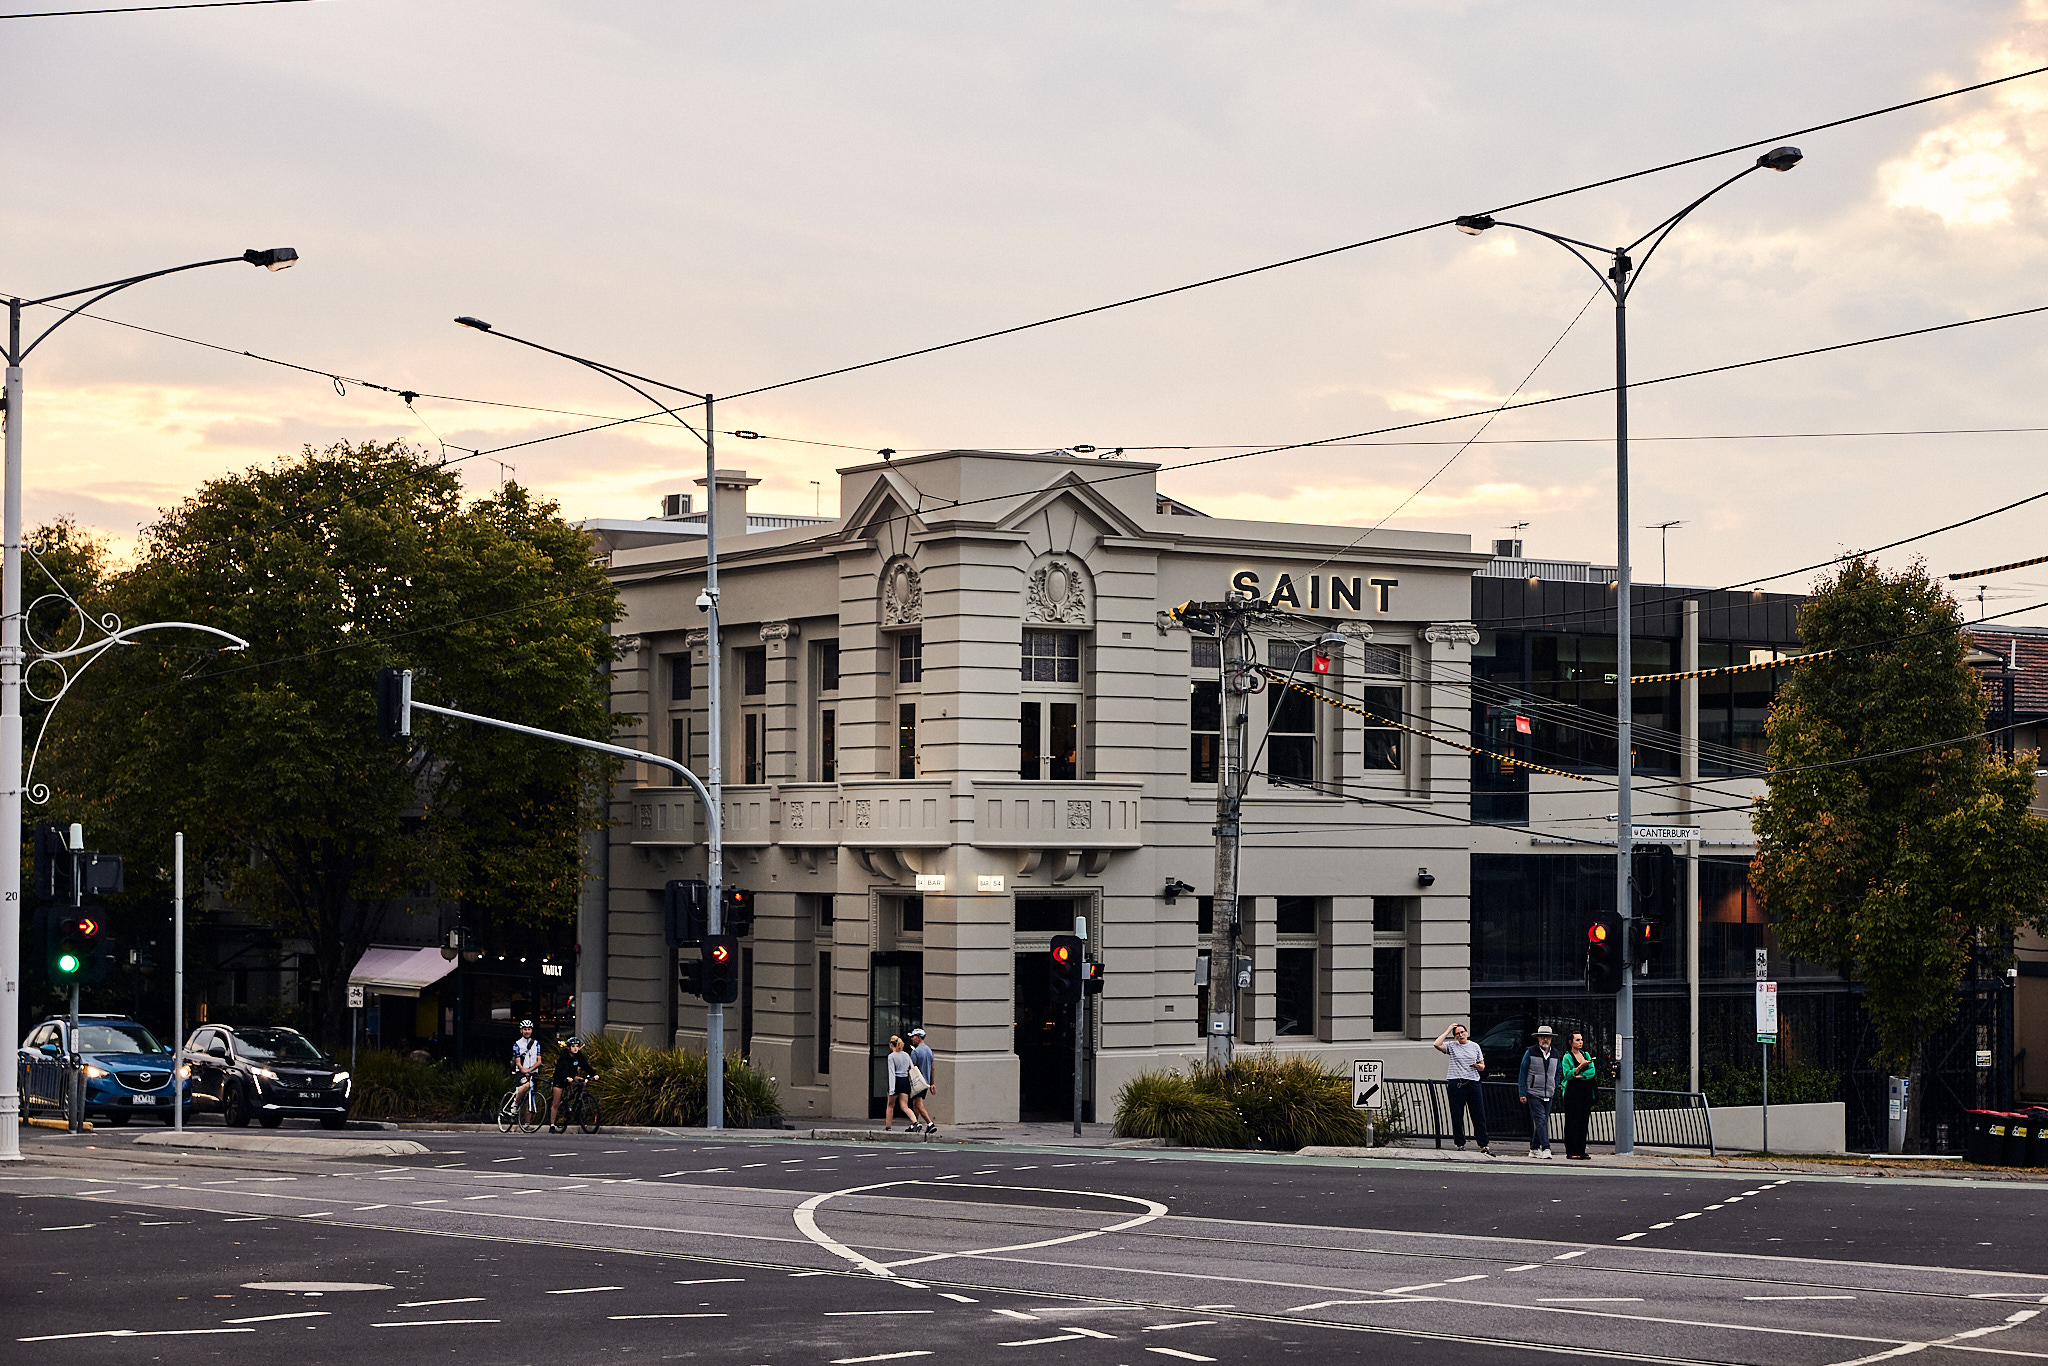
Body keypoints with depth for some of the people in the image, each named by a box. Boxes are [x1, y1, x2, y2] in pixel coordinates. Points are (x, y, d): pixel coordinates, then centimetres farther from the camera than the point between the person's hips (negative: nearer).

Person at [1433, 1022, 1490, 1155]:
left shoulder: (1475, 1047, 14)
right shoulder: (1451, 1046, 7)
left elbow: (1482, 1067, 17)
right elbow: (1437, 1044, -12)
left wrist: (1478, 1066, -7)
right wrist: (1448, 1031, -3)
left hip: (1473, 1083, 1)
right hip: (1457, 1083, -1)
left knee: (1479, 1116, -1)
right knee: (1457, 1116, -1)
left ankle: (1483, 1146, 1)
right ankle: (1460, 1144, 7)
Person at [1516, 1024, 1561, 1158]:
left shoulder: (1555, 1055, 10)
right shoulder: (1530, 1053, -3)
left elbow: (1557, 1074, 23)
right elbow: (1522, 1073, 0)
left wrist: (1555, 1090, 12)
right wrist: (1522, 1093, -5)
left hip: (1548, 1095, 5)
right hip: (1534, 1094, -5)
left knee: (1542, 1122, 6)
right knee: (1540, 1121, -15)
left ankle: (1534, 1149, 15)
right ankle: (1545, 1149, -21)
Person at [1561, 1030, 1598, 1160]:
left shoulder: (1586, 1055, 15)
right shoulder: (1567, 1057, 1)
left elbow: (1593, 1072, 4)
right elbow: (1567, 1074, -10)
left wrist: (1578, 1076, -9)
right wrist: (1581, 1067, -19)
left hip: (1586, 1091, 5)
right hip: (1572, 1091, -5)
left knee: (1584, 1121, 2)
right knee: (1573, 1121, -8)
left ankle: (1581, 1151, 5)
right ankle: (1572, 1152, -9)